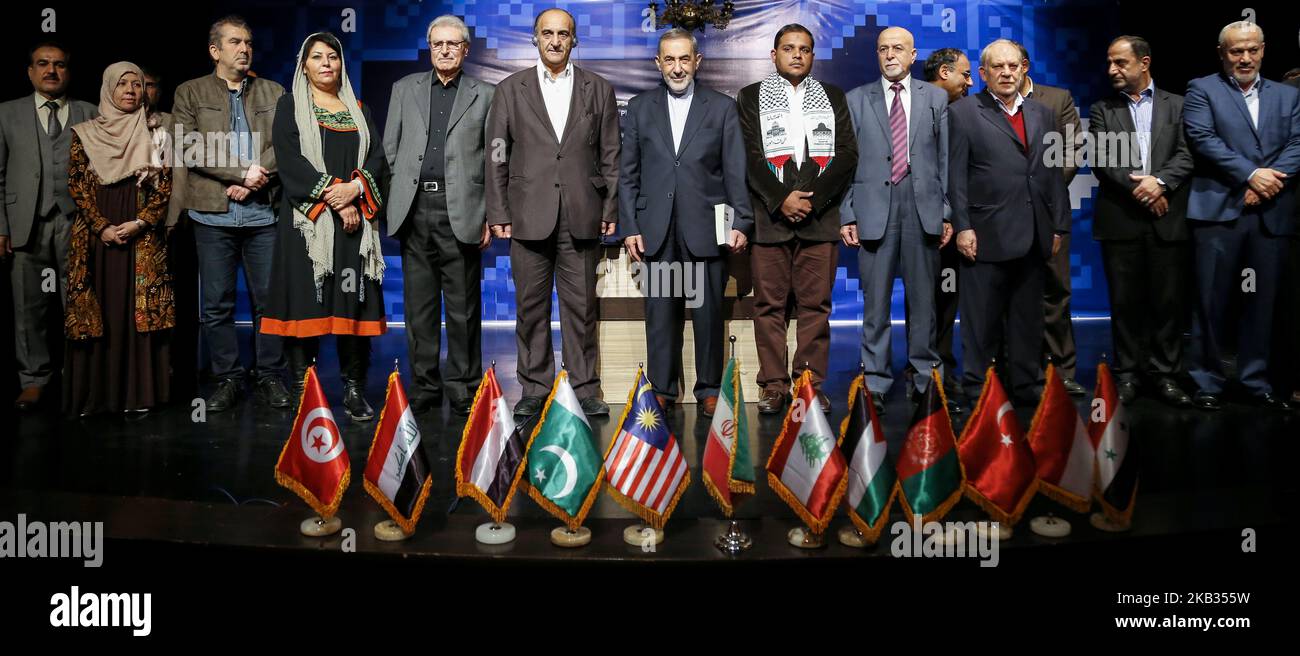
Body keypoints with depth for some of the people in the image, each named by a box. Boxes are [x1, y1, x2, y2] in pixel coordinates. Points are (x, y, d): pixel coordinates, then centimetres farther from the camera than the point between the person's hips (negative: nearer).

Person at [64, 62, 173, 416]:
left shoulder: (155, 133, 7)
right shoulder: (84, 134, 7)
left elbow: (166, 185, 2)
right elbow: (77, 186, 3)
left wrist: (140, 223, -10)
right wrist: (102, 227, -9)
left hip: (143, 237, 0)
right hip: (96, 237, 0)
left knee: (140, 310, -1)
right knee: (97, 311, 1)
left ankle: (139, 391, 5)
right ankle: (93, 394, 7)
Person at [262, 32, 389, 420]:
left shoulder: (358, 109, 18)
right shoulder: (291, 105, 9)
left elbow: (378, 157, 7)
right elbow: (289, 159, -5)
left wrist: (355, 189, -12)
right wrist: (331, 196, -15)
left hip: (355, 220, 3)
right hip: (308, 220, -2)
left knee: (355, 302, -2)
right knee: (306, 301, -5)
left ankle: (355, 391, 3)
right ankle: (303, 393, 0)